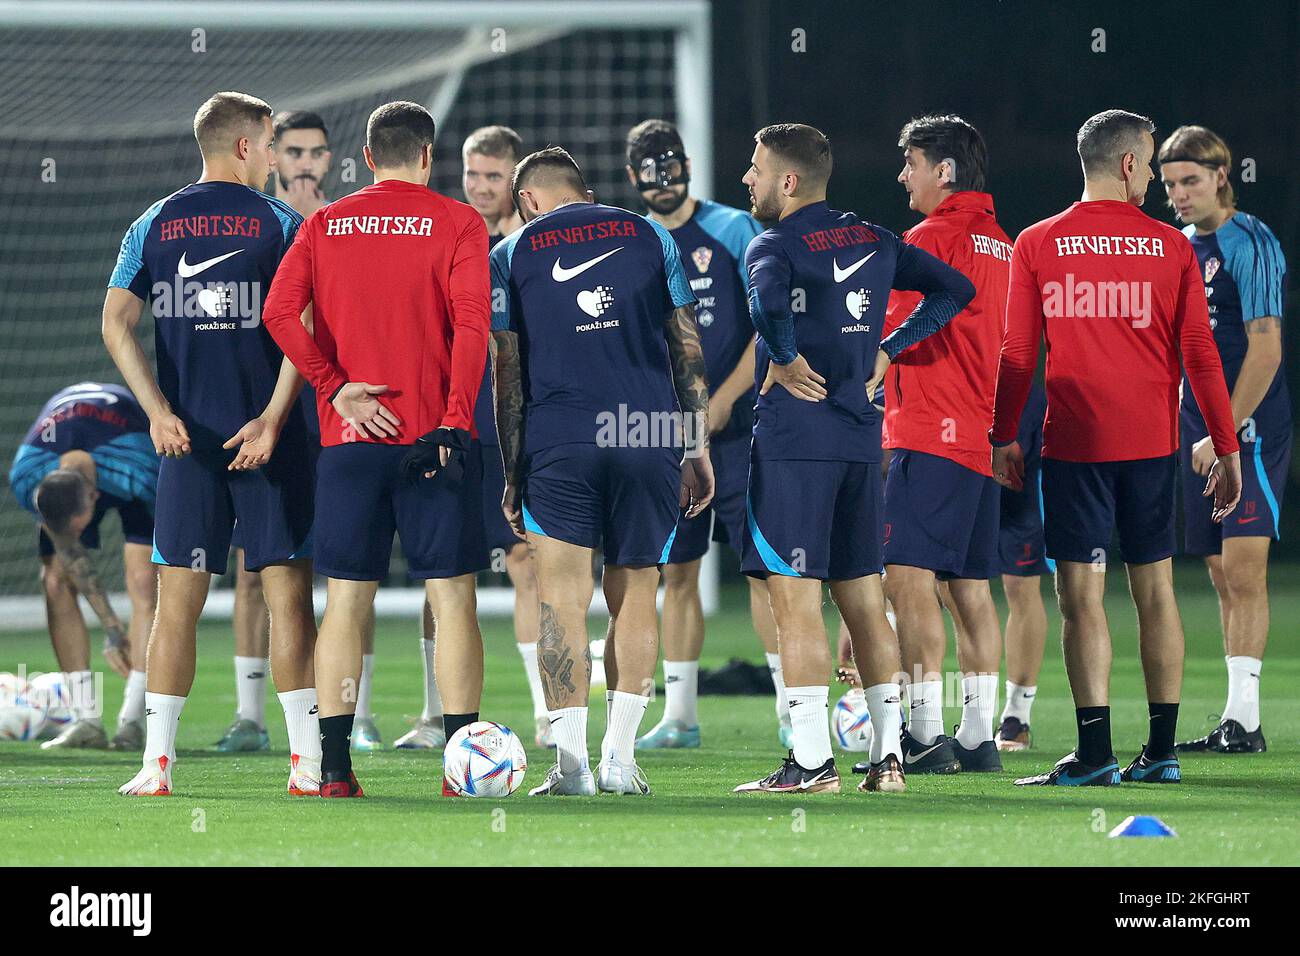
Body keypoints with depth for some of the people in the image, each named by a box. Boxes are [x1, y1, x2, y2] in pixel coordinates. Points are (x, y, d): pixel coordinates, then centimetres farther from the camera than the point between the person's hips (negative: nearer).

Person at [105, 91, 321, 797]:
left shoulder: (153, 226, 8)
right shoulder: (281, 224, -1)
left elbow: (116, 322, -3)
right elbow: (303, 329, -12)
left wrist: (159, 412, -6)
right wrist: (271, 420, -12)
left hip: (185, 439, 2)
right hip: (268, 440, -2)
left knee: (178, 599, 4)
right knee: (289, 594, 2)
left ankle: (157, 763, -1)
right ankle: (307, 761, 0)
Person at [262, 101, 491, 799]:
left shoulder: (325, 225, 8)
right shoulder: (457, 224, 0)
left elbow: (280, 311, -4)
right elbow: (471, 325, -11)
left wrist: (337, 388, -5)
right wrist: (456, 419, -13)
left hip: (349, 440, 3)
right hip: (434, 438, -3)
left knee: (346, 602, 5)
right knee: (451, 598, 1)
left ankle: (334, 767, 2)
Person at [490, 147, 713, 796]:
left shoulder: (512, 253, 9)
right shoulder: (648, 236, 13)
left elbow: (508, 374, 7)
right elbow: (688, 350, 11)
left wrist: (512, 475, 11)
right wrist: (698, 450, 15)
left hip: (557, 443, -2)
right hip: (649, 437, 2)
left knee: (563, 600, -2)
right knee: (634, 597, 10)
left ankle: (571, 762, -9)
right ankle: (619, 759, 6)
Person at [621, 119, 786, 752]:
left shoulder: (732, 231, -3)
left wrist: (721, 402, -12)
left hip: (737, 429, -4)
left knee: (763, 567, -6)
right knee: (677, 572, 6)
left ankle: (792, 706, -2)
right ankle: (679, 716, 11)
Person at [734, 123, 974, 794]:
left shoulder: (775, 247, -8)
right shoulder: (874, 242, 13)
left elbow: (768, 305, -30)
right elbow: (954, 289, 18)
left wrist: (786, 361, -13)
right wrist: (886, 351, 15)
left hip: (793, 435, -7)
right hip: (862, 437, 7)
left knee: (794, 596, -5)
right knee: (863, 599, 11)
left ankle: (812, 761, -9)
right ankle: (887, 757, 9)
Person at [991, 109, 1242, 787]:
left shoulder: (1037, 245, -1)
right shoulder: (1170, 247, 0)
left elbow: (1017, 353, 0)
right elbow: (1199, 352, 2)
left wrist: (1004, 438, 10)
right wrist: (1227, 447, 8)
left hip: (1074, 444, -2)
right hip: (1151, 444, 2)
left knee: (1081, 596, -3)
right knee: (1155, 590, 9)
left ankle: (1095, 750, -9)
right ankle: (1161, 751, 9)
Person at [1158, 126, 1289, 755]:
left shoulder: (1251, 244, -10)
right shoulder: (1181, 246, 15)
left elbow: (1266, 350, -16)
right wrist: (1182, 423, 16)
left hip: (1250, 428, -8)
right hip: (1201, 431, 8)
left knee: (1244, 570, -13)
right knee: (1223, 574, 7)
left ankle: (1245, 719, -15)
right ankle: (1234, 723, 8)